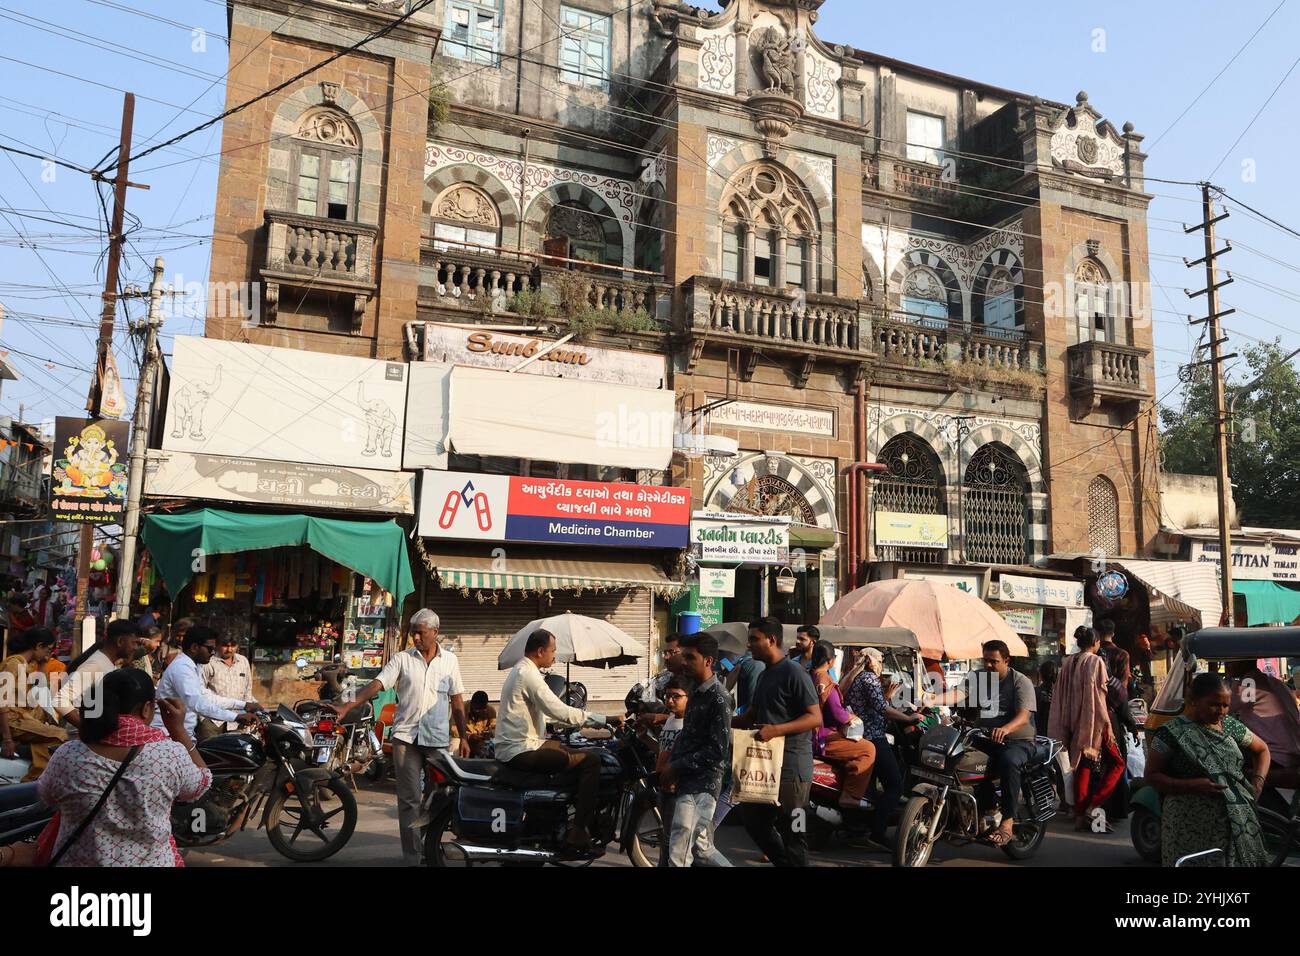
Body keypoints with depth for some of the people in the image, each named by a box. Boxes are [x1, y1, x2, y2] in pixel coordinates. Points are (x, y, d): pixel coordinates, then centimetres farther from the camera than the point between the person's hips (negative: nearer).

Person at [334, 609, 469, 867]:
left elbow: (457, 700, 10)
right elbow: (376, 685, -9)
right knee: (409, 799, 1)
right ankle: (412, 857, 6)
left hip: (438, 739, 1)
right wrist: (347, 706, -24)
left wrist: (463, 736, 7)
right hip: (406, 736, -1)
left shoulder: (449, 660, 6)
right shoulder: (402, 658, 1)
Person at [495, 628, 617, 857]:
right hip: (522, 751, -11)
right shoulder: (528, 674, -16)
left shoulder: (521, 671, 16)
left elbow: (549, 710, 22)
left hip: (514, 747, 11)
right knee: (590, 760, -13)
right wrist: (603, 720, -17)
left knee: (573, 750, 21)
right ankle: (579, 835, -15)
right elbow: (560, 711, -22)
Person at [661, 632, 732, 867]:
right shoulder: (696, 693, 15)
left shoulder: (718, 698, -13)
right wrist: (669, 767, 4)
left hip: (701, 785, -9)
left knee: (679, 855, -9)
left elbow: (717, 750, -18)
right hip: (687, 783, 9)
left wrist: (676, 767, -15)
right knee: (702, 850, 15)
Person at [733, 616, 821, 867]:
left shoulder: (794, 673, -13)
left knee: (792, 831, -3)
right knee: (751, 818, 16)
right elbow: (752, 715, 25)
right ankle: (782, 861, 30)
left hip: (791, 768, -10)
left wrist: (776, 730, -30)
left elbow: (815, 717, -19)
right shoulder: (765, 675, 15)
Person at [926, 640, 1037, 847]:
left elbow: (1024, 715, -18)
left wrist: (1005, 729, -40)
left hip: (1017, 741, -4)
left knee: (1008, 761, -36)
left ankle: (1008, 822, -30)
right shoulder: (977, 677, 7)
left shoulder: (1021, 682, -4)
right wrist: (934, 699, -34)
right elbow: (958, 693, -12)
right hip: (984, 738, 4)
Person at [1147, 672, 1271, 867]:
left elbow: (1262, 750, 25)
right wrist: (1192, 785, -19)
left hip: (1238, 821, 5)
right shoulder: (1171, 733, -9)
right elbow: (1152, 775, -7)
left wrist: (1258, 780, 8)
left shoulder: (1230, 726, 8)